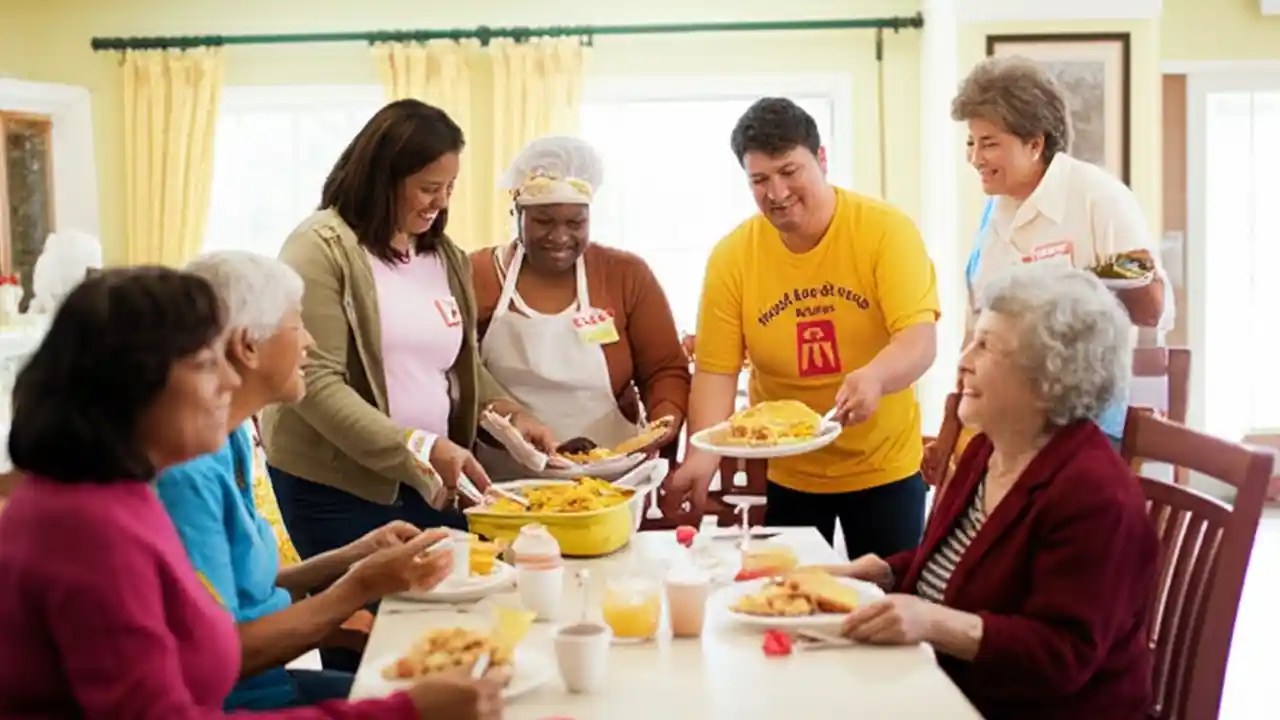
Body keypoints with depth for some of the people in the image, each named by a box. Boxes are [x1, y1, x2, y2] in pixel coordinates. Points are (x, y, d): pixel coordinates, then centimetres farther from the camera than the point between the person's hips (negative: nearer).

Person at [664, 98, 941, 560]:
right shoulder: (731, 257, -7)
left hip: (884, 467, -1)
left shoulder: (887, 230, -12)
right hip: (788, 475, 2)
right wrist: (702, 456, -25)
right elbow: (716, 370, -10)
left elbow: (921, 339, -21)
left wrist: (874, 377, -42)